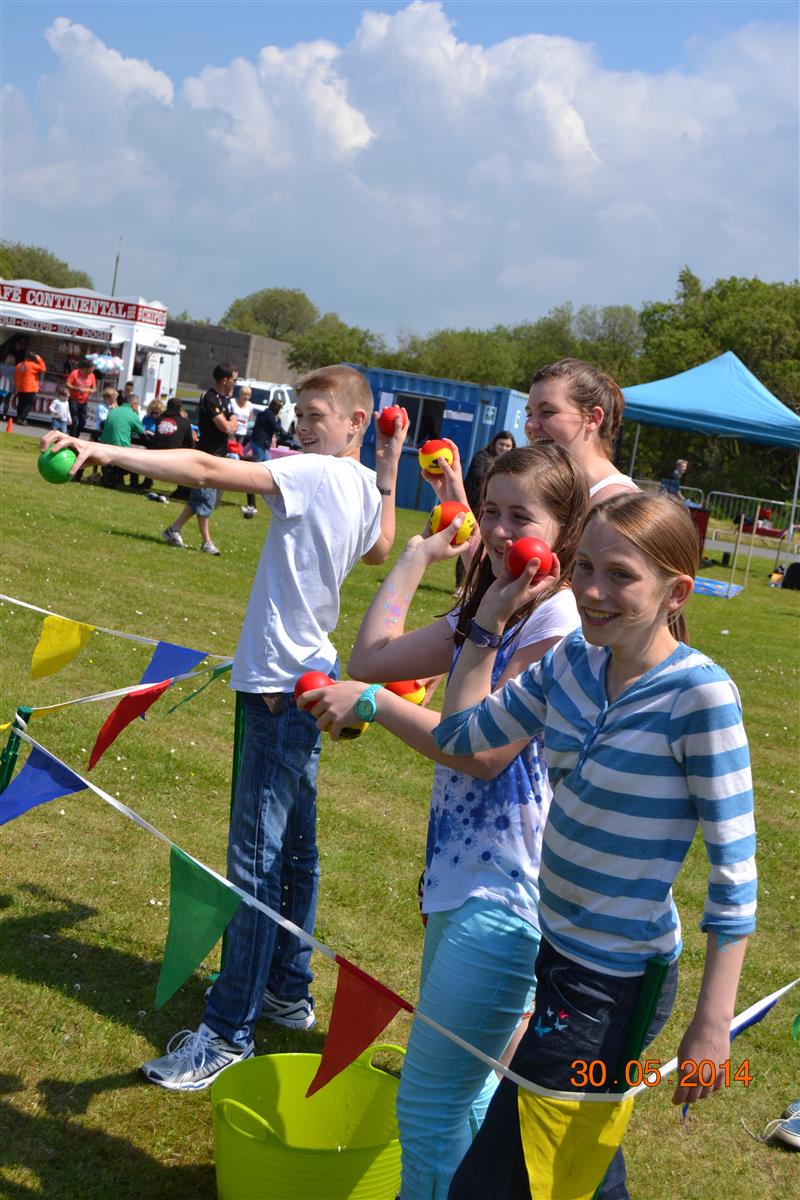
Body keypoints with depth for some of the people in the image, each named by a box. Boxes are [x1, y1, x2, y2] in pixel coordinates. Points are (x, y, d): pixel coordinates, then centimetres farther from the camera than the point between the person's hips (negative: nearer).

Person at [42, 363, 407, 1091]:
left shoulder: (316, 474, -17)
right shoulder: (366, 487, 8)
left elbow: (208, 470, -29)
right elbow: (380, 550, 32)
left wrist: (105, 452, -32)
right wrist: (389, 473, 24)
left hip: (282, 684, -10)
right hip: (309, 676, 10)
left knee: (256, 860, -7)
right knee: (294, 847, 19)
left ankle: (228, 1033, -2)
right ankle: (289, 991, 33)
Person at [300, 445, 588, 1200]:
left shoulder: (560, 620, -17)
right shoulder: (484, 610, 12)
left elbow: (485, 751, -21)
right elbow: (372, 658, 8)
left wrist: (374, 704, -17)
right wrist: (419, 555, 11)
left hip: (506, 897, -9)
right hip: (457, 881, 9)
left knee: (428, 1107, -1)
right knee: (463, 1094, 23)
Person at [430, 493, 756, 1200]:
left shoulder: (699, 694, -24)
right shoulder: (574, 663, -3)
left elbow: (734, 867, -21)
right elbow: (461, 734, 7)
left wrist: (713, 1025, -20)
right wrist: (492, 614, 1)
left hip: (613, 981, -7)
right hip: (556, 948, 7)